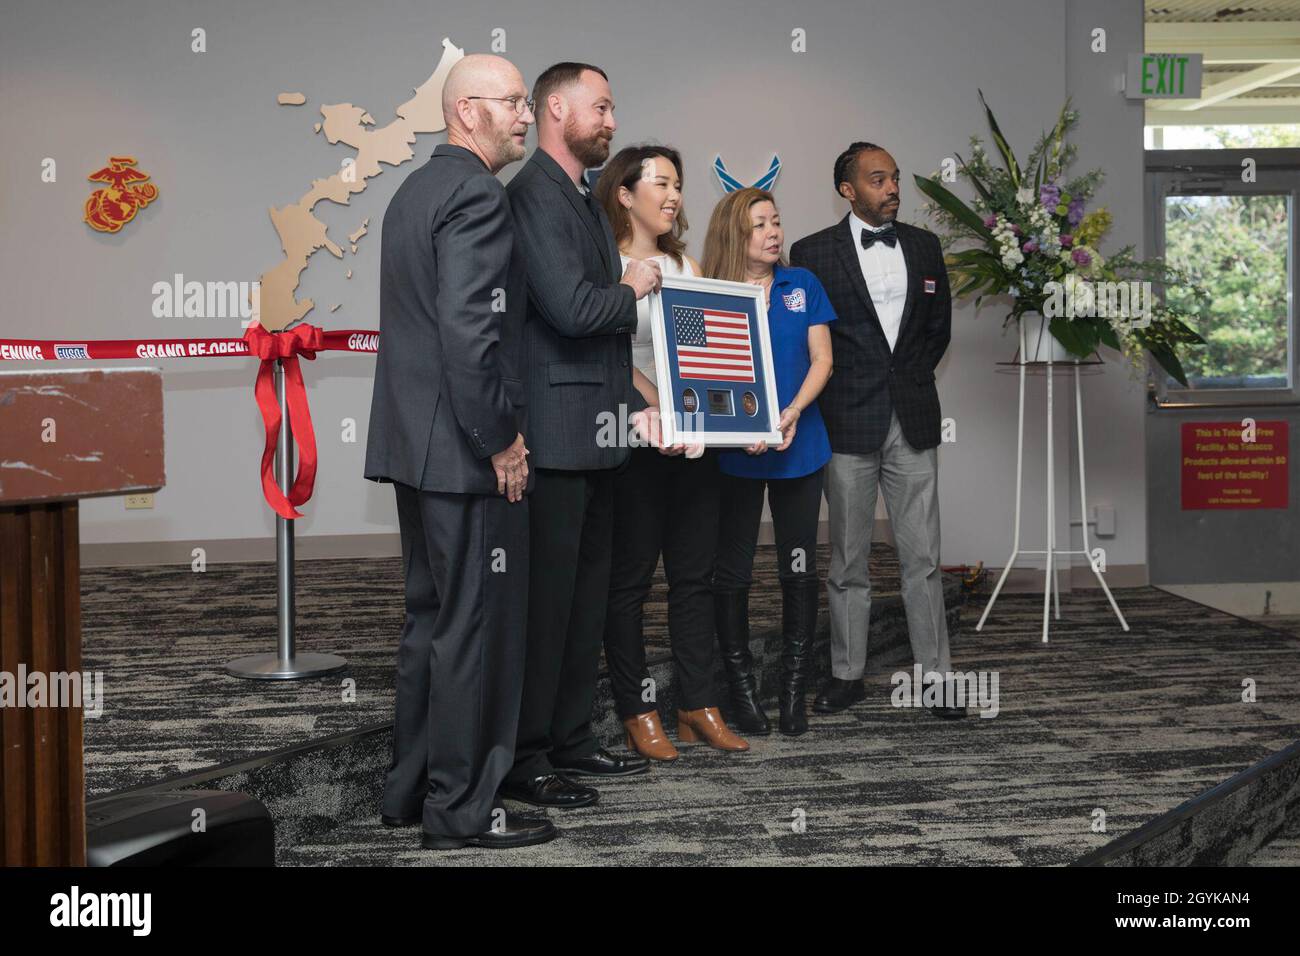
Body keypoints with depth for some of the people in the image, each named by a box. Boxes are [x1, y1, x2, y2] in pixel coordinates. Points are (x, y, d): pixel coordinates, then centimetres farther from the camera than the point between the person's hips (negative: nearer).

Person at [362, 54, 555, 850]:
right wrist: (499, 440, -16)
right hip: (466, 451, -10)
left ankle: (412, 791, 24)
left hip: (416, 445, 10)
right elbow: (468, 330, -24)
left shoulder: (416, 190, 16)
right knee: (477, 627, -1)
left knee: (432, 619, 16)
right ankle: (462, 809, 7)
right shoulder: (477, 195, -15)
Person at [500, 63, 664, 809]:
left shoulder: (587, 203, 19)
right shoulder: (534, 195, -13)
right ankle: (523, 760, 4)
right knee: (545, 599, -4)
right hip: (555, 433, -10)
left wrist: (635, 404, 14)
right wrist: (633, 290, -6)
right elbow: (571, 307, -24)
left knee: (587, 595, 15)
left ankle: (571, 739, 25)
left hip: (596, 434, 10)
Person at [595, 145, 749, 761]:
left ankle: (698, 704, 14)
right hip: (634, 437, -6)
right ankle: (637, 710, 8)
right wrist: (660, 410, -25)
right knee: (629, 577, 0)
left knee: (694, 573, 8)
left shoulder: (686, 267, 16)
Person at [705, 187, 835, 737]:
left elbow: (821, 359, 3)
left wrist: (794, 412, -14)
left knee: (799, 569, 4)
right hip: (735, 454, -2)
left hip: (799, 447, 2)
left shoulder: (803, 286, 6)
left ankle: (794, 691, 13)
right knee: (733, 572, 2)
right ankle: (741, 690, 13)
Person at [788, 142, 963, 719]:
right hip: (849, 425, -2)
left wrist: (911, 380, 9)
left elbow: (939, 326, 16)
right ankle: (846, 674, 16)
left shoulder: (923, 246, 9)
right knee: (848, 558, 6)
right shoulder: (814, 253, -2)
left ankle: (935, 676, 9)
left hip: (913, 422, 3)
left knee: (922, 557, 3)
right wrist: (832, 394, 0)